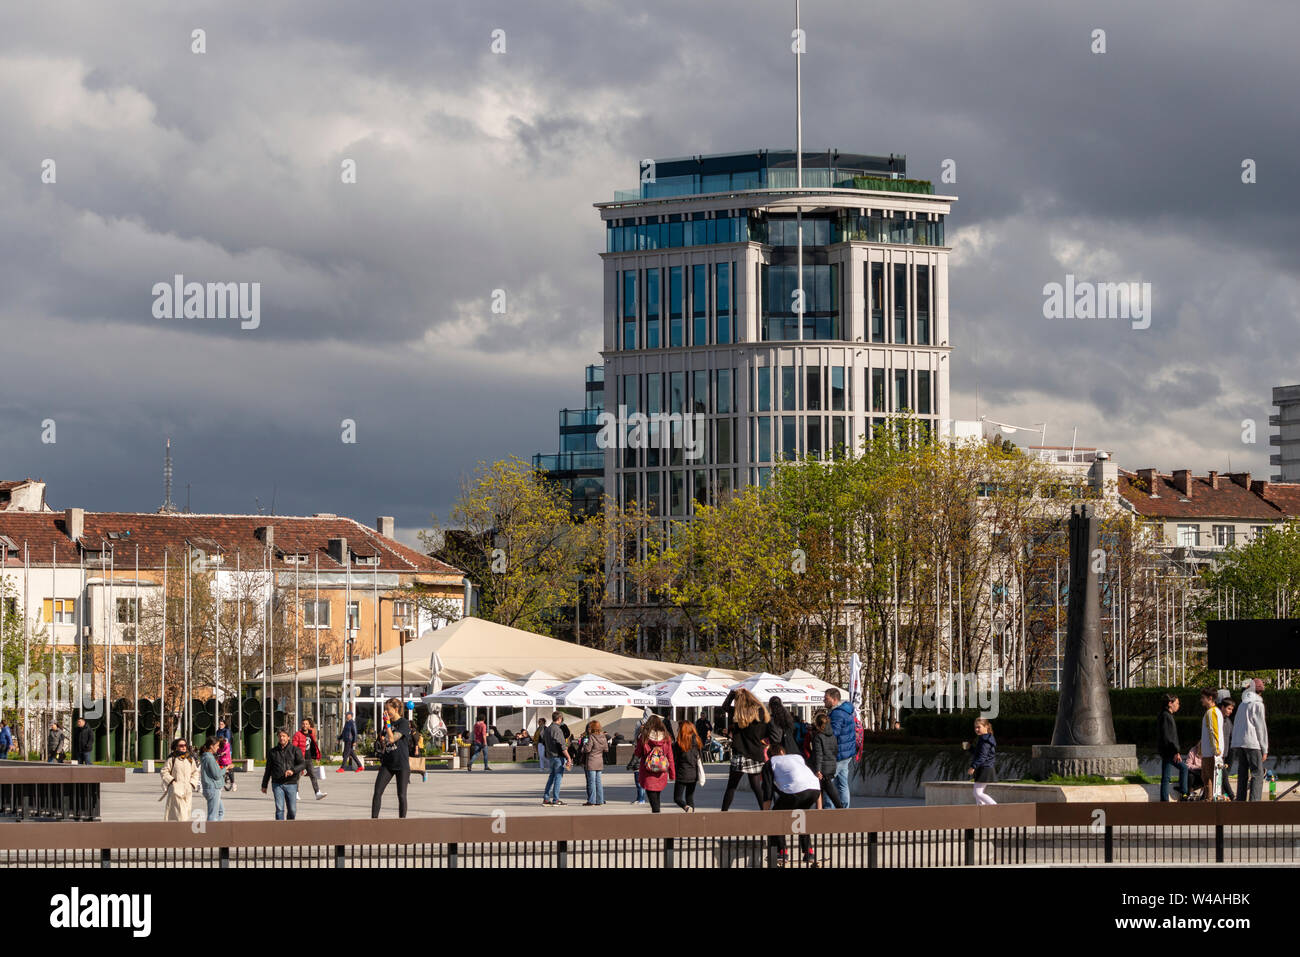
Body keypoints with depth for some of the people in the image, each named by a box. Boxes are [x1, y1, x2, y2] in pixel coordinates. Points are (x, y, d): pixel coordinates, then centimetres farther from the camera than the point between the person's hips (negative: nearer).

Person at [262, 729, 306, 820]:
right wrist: (264, 785, 17)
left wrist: (293, 770, -27)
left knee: (292, 810, 3)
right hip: (277, 785, 1)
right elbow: (268, 769, 17)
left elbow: (302, 764, -8)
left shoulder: (295, 750, 3)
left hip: (291, 784, -1)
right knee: (279, 809, -11)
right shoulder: (272, 752, 10)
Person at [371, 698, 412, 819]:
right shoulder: (387, 723, 13)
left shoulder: (404, 723, -8)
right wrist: (382, 741, 7)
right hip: (387, 762, 6)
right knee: (377, 792, -5)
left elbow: (392, 739, -18)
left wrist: (387, 722, -15)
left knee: (401, 795, -1)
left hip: (401, 763, -6)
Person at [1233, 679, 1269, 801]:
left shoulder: (1243, 704, 17)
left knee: (1242, 774, 10)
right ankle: (1254, 801, -19)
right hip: (1252, 743, -7)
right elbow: (1261, 727, -5)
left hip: (1239, 743, 7)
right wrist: (1265, 750, -2)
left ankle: (1240, 801, 8)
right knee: (1257, 774, -8)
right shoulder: (1258, 704, -3)